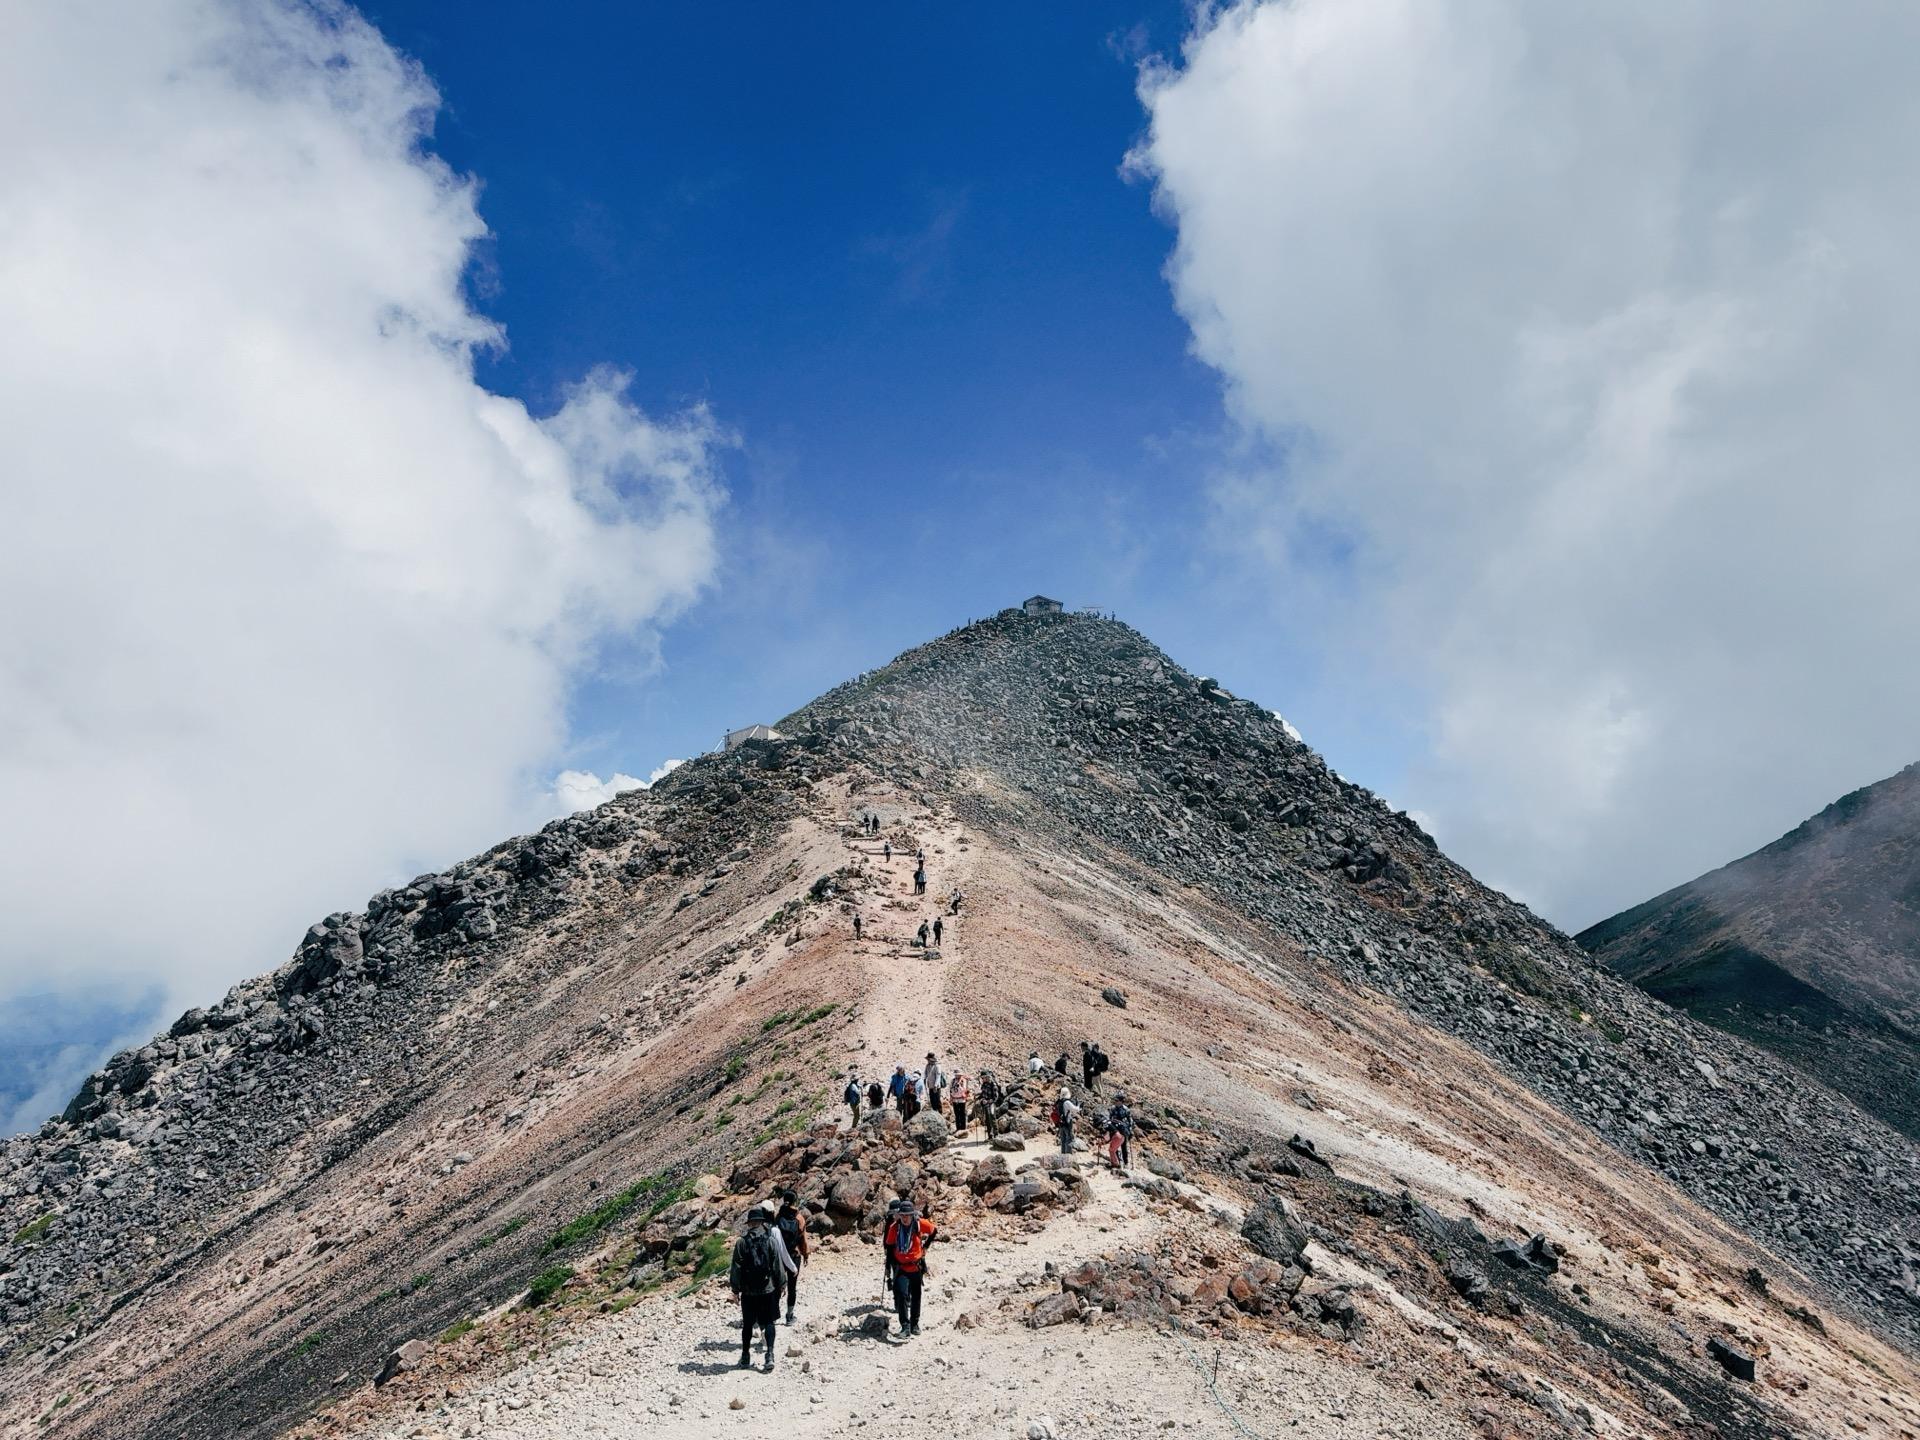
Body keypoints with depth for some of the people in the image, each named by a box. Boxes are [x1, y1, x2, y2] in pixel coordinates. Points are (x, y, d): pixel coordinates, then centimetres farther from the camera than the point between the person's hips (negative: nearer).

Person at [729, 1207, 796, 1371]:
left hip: (748, 1291, 0)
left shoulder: (741, 1242, -8)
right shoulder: (771, 1240, -7)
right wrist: (780, 1285, 11)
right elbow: (778, 1266, -1)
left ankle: (745, 1357, 22)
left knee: (747, 1324, 14)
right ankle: (770, 1355, -4)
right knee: (769, 1322, 9)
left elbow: (736, 1268, -5)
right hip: (768, 1289, 0)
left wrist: (735, 1288, 7)